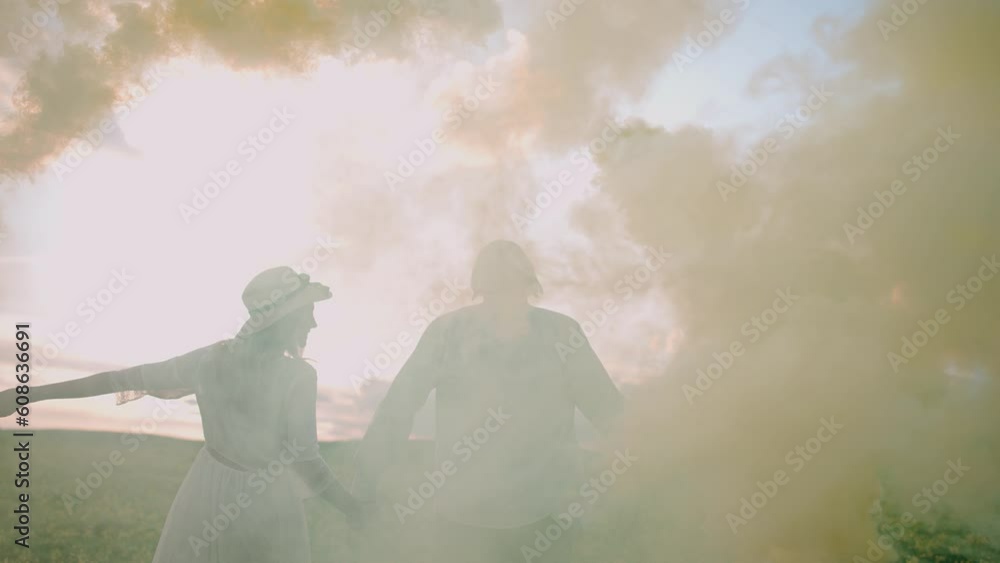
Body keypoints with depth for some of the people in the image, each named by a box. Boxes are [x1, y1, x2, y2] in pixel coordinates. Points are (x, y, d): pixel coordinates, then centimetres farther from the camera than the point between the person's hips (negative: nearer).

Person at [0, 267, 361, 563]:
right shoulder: (299, 376, -22)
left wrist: (34, 393, 3)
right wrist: (354, 509, -10)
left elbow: (126, 378, -3)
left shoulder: (211, 358, -6)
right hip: (267, 501, -4)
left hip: (209, 488, 5)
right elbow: (306, 462, -21)